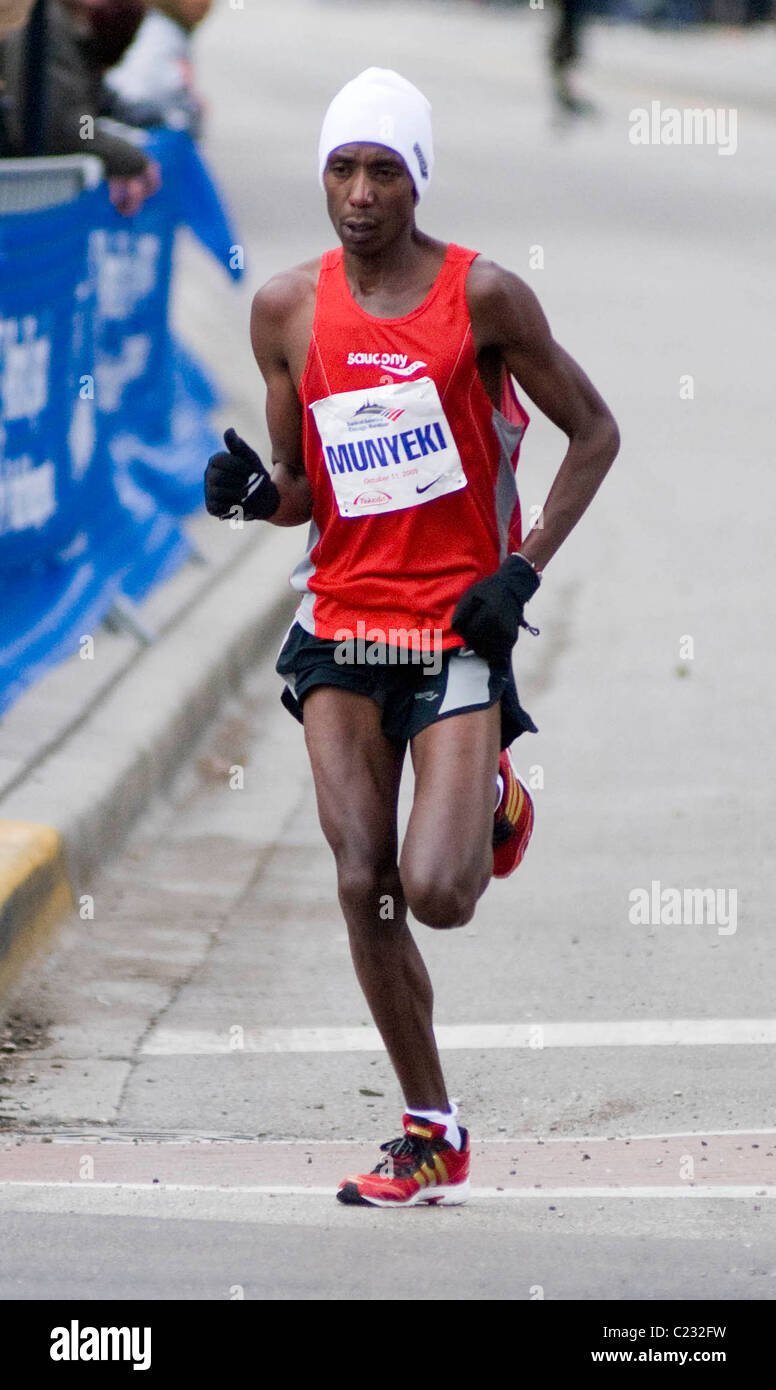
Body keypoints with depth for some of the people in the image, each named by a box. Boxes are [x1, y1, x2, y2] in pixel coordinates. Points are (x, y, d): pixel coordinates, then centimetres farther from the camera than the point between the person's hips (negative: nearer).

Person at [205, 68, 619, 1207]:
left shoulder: (482, 296, -7)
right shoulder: (288, 310, 3)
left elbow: (594, 430, 1)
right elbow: (303, 488, 12)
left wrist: (525, 570, -8)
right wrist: (254, 492, -11)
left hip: (459, 625, -3)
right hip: (342, 623, 3)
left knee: (437, 894, -14)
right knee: (365, 892, -3)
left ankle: (495, 803, 23)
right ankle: (431, 1137, 10)